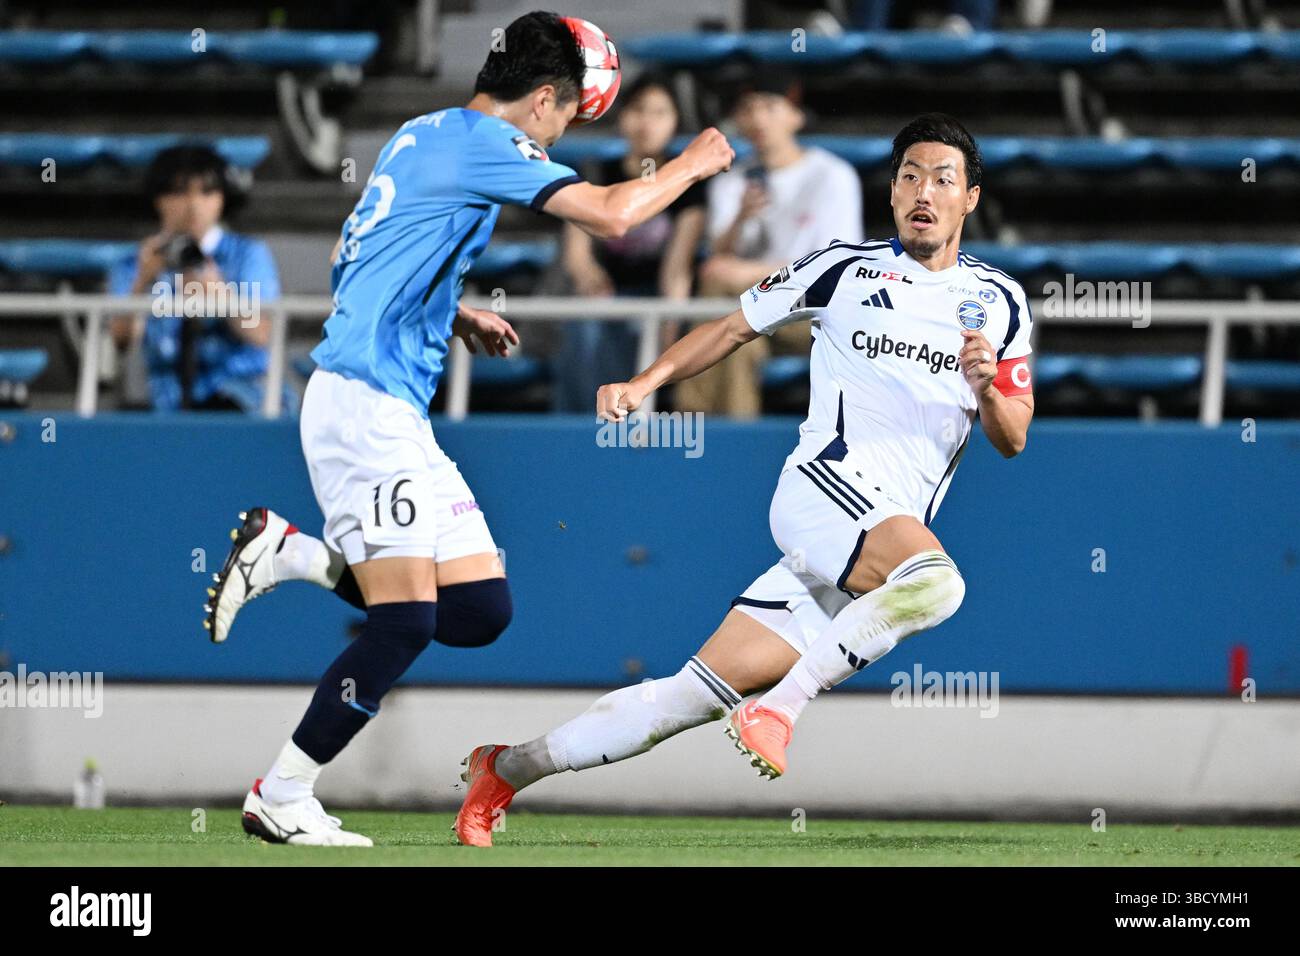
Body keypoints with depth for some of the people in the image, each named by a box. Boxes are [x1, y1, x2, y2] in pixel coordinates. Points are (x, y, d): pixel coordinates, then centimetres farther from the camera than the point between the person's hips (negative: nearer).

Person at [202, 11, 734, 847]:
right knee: (405, 622, -15)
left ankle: (286, 553, 9)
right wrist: (693, 163, 0)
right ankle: (281, 800, -8)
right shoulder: (486, 141, -9)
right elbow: (611, 214, -17)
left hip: (398, 413, 10)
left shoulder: (424, 136, 19)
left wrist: (456, 318, 23)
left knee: (481, 612, 3)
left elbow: (376, 271, 32)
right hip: (364, 402, -10)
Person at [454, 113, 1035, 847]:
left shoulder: (1000, 303, 14)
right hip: (823, 484, -3)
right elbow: (735, 328, 18)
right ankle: (782, 705, -23)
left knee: (696, 696, -3)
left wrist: (987, 388, -9)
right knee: (935, 581, -37)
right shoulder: (845, 269, 7)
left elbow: (1014, 440, 12)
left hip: (900, 538, 3)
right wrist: (646, 382, 4)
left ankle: (509, 769, 9)